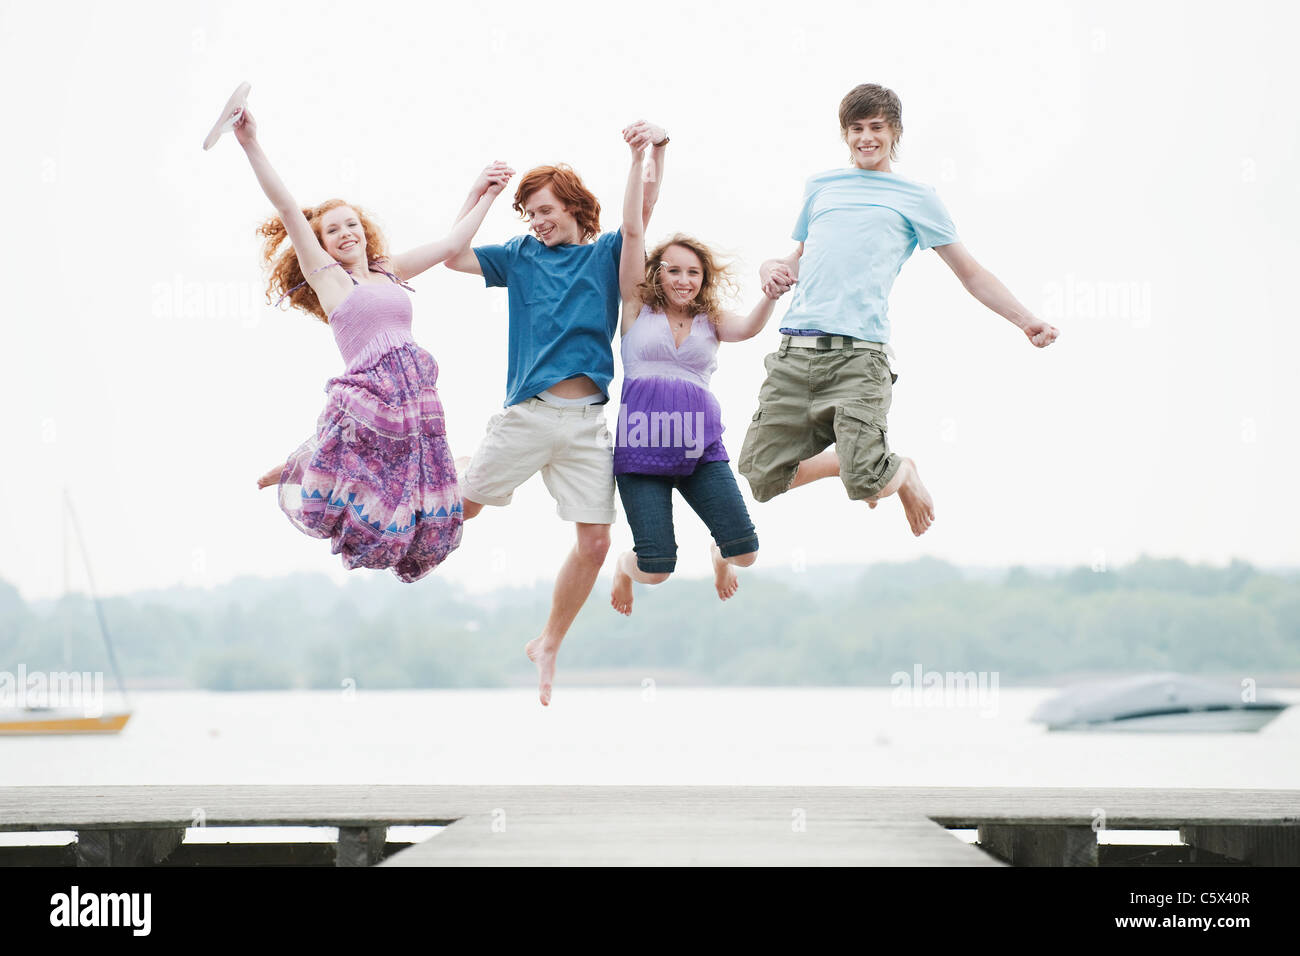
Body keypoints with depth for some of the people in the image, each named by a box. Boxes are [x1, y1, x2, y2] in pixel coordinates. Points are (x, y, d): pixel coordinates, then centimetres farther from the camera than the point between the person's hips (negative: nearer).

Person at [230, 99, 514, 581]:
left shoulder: (389, 272, 18)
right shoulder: (325, 275, 5)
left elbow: (451, 243, 27)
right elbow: (287, 208, -3)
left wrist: (484, 196, 30)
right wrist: (251, 144, -9)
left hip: (417, 397, 5)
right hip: (369, 394, -5)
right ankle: (290, 473, 29)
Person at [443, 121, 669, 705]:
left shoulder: (607, 252, 11)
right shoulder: (522, 255, 13)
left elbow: (642, 212, -5)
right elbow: (454, 257, 8)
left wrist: (657, 151, -21)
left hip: (587, 419, 0)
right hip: (528, 411, 0)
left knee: (595, 541, -2)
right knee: (461, 508, -4)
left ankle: (547, 647, 14)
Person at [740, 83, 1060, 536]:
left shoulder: (916, 197, 13)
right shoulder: (821, 186, 23)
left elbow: (971, 273, 11)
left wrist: (1026, 320, -2)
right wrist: (772, 269, 9)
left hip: (858, 353, -4)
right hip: (794, 349, 4)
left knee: (865, 482, -20)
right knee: (763, 477, -5)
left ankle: (903, 473, 18)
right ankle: (850, 457, 24)